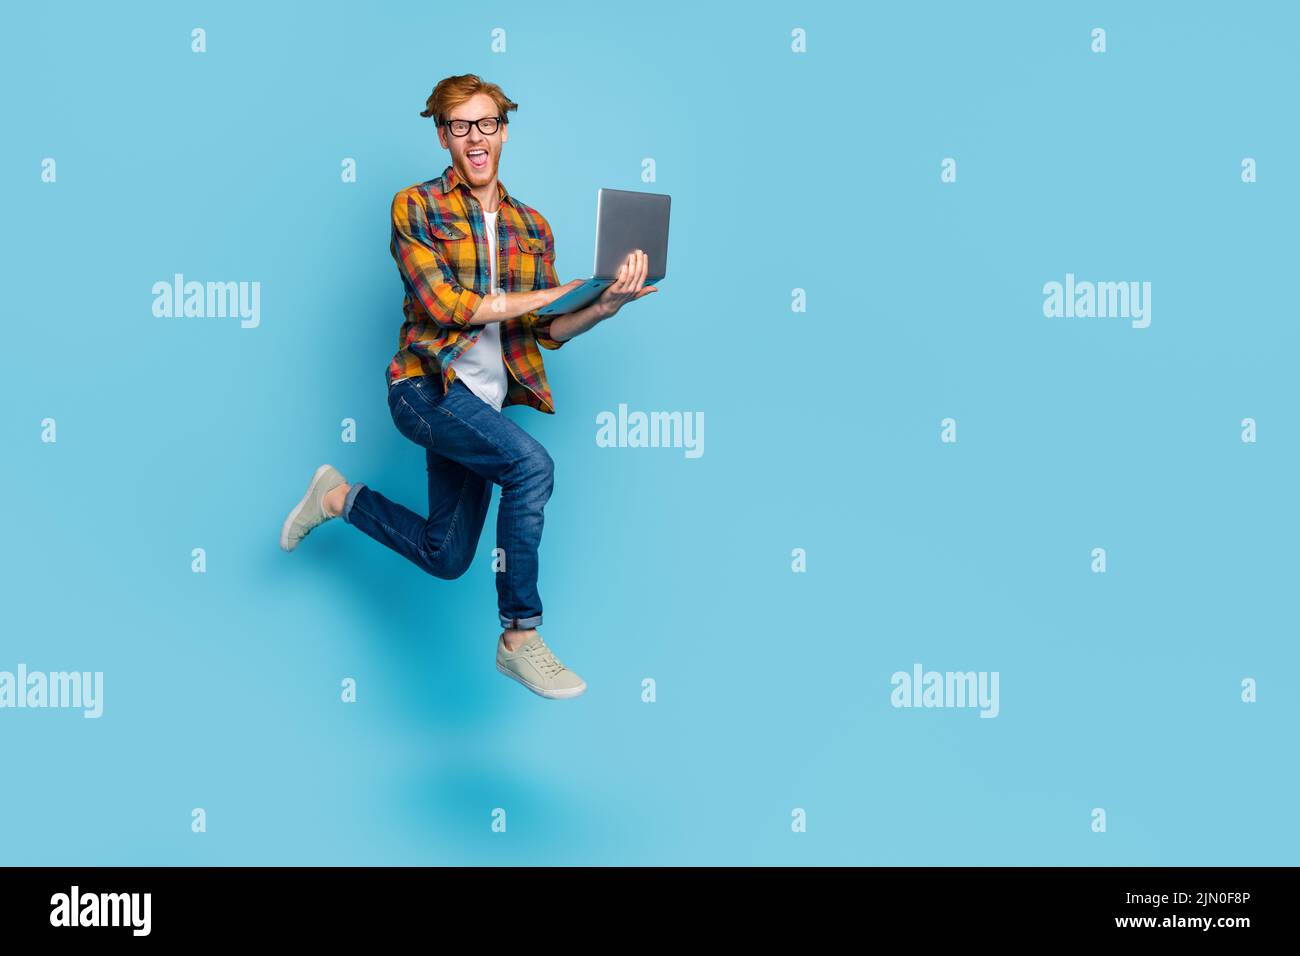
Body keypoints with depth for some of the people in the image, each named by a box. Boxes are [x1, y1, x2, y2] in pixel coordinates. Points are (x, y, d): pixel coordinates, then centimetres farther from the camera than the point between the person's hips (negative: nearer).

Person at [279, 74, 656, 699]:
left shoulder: (531, 227, 12)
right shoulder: (416, 207, -2)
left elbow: (547, 332, 7)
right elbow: (443, 303, -15)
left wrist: (604, 306, -13)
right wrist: (555, 292, -15)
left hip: (483, 403, 6)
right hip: (425, 387, -6)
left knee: (446, 558, 9)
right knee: (531, 464, -29)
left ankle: (341, 497, 33)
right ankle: (519, 639, -18)